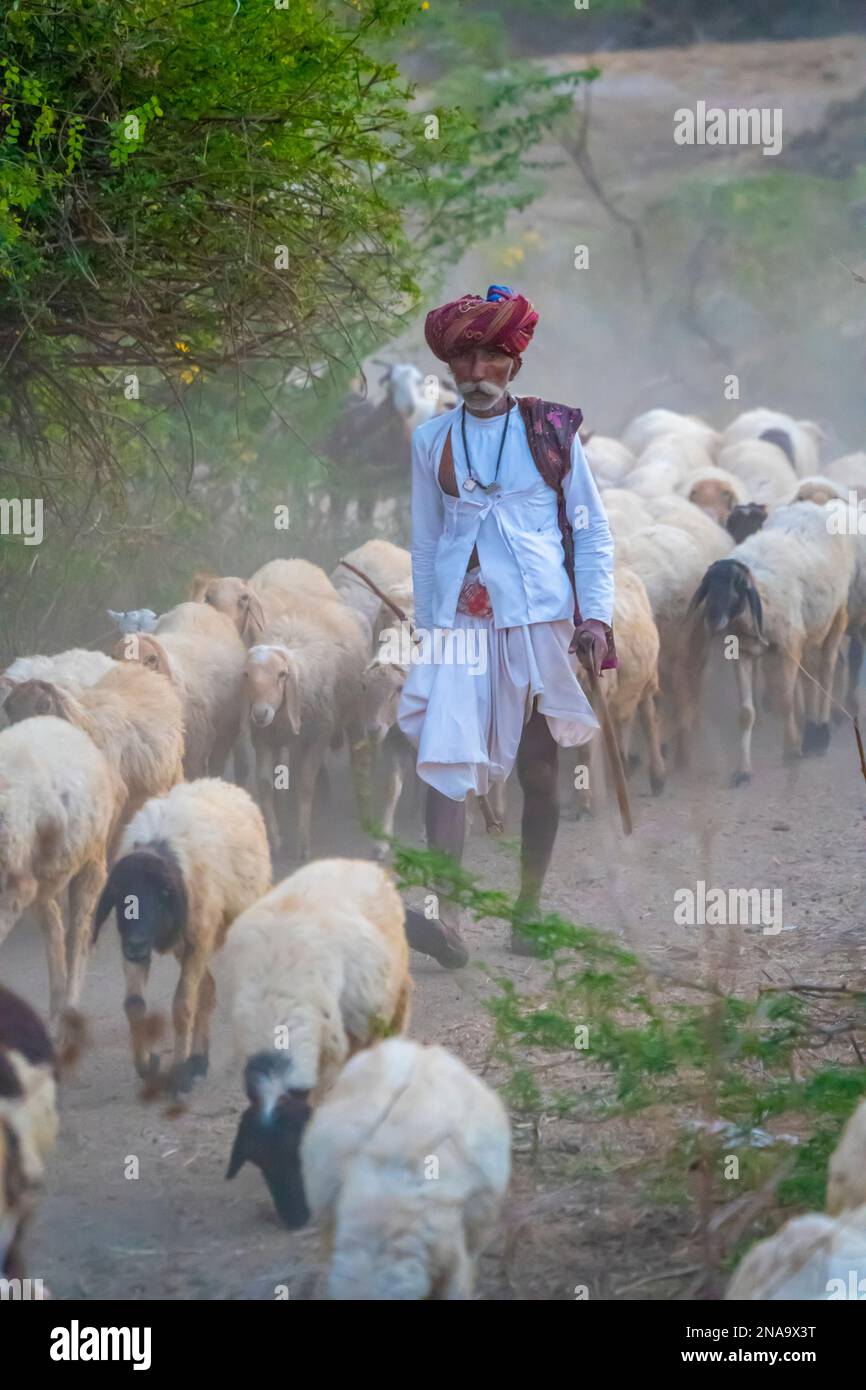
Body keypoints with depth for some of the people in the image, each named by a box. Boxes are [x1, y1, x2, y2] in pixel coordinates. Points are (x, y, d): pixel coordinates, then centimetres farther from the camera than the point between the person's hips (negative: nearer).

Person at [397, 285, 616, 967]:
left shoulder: (552, 430, 4)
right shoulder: (432, 441, 9)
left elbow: (593, 532, 7)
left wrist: (596, 617, -3)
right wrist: (426, 630, 13)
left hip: (541, 616, 0)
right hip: (459, 622, 0)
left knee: (538, 768, 5)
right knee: (444, 758, -16)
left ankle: (529, 910, 18)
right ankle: (448, 922, -26)